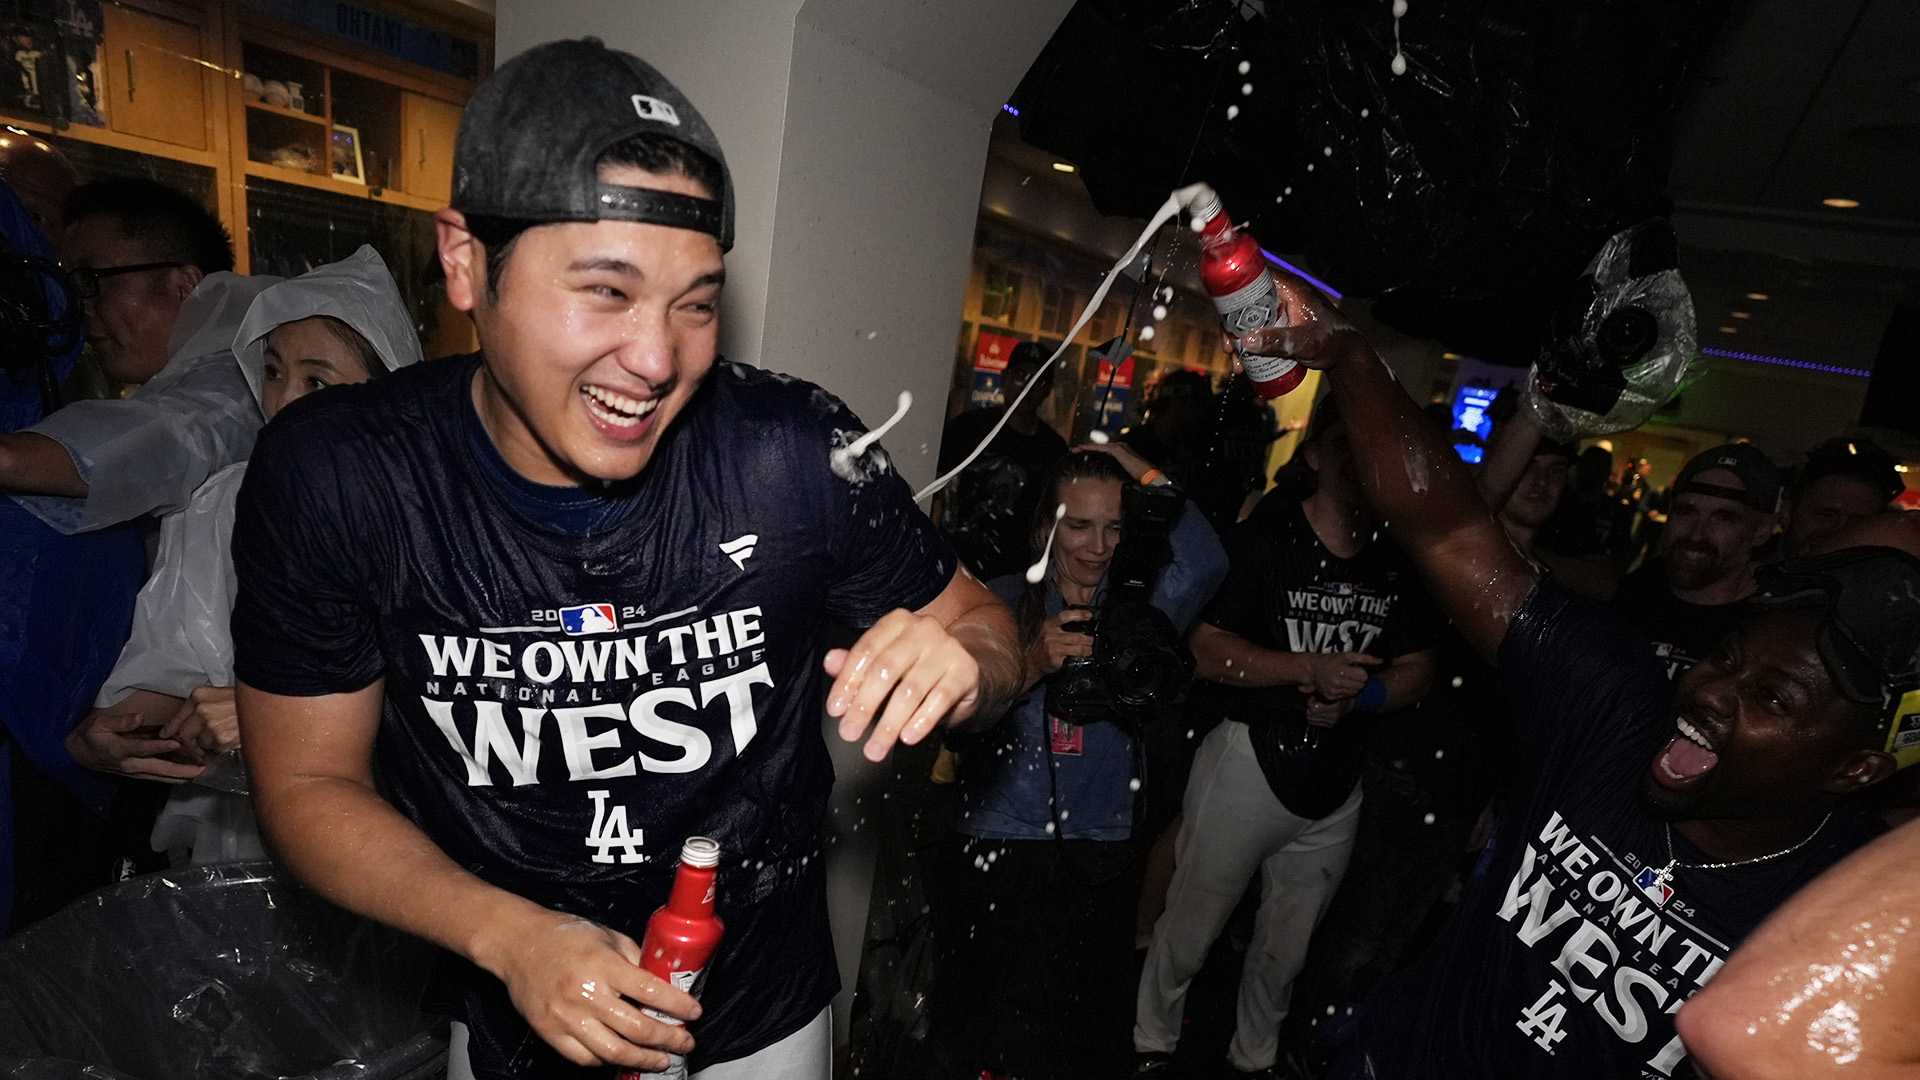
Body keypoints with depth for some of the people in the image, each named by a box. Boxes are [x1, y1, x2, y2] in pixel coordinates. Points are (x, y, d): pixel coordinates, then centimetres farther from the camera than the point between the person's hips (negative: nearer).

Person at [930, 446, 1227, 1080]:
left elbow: (1205, 563, -19)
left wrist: (1136, 467, -14)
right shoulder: (1003, 604, -1)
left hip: (1098, 866, 1)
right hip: (992, 859, -1)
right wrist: (1032, 664, -26)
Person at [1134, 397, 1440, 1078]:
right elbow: (1207, 651, -16)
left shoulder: (1401, 561, 4)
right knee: (1191, 923, 9)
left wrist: (1356, 696, -12)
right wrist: (1311, 669, -24)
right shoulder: (1263, 539, -10)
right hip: (1249, 761, -4)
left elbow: (1418, 671, 7)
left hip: (1336, 784, 4)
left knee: (1286, 946, 21)